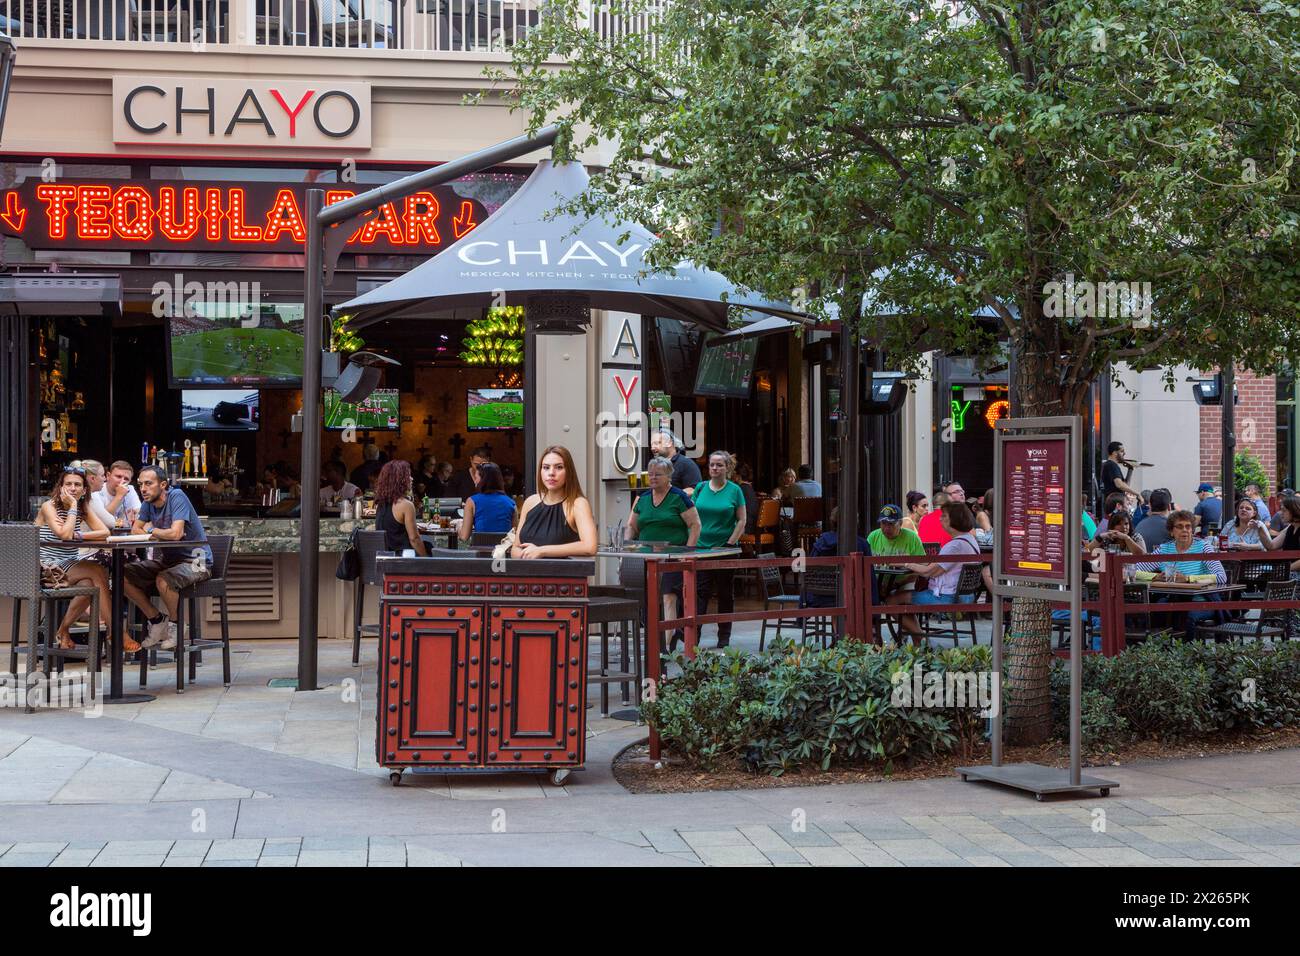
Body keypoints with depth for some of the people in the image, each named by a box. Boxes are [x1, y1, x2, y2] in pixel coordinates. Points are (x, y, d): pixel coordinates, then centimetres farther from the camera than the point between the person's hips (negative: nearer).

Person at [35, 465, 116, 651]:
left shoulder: (83, 508, 11)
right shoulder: (49, 506, -7)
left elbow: (105, 532, -3)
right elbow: (64, 534, -23)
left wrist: (77, 535, -16)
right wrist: (72, 507, -13)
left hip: (71, 566, 6)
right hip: (47, 569, -6)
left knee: (89, 585, -29)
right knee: (97, 571, -25)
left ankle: (64, 630, -7)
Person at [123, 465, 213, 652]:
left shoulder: (176, 496, -20)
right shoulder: (148, 502, 3)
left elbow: (175, 534, -30)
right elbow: (135, 530, 4)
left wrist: (153, 531, -11)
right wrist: (162, 535, -13)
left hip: (195, 561, -8)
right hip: (168, 559, 8)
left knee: (163, 580, -35)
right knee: (124, 576, -6)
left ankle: (176, 625, -8)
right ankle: (157, 620, 9)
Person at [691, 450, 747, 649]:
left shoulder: (734, 490, -1)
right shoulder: (700, 488, 6)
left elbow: (741, 521, -2)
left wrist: (729, 544, -10)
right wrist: (692, 542, -1)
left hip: (725, 549, -1)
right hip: (701, 548, 1)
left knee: (725, 593, 8)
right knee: (700, 591, -7)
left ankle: (724, 636, 16)